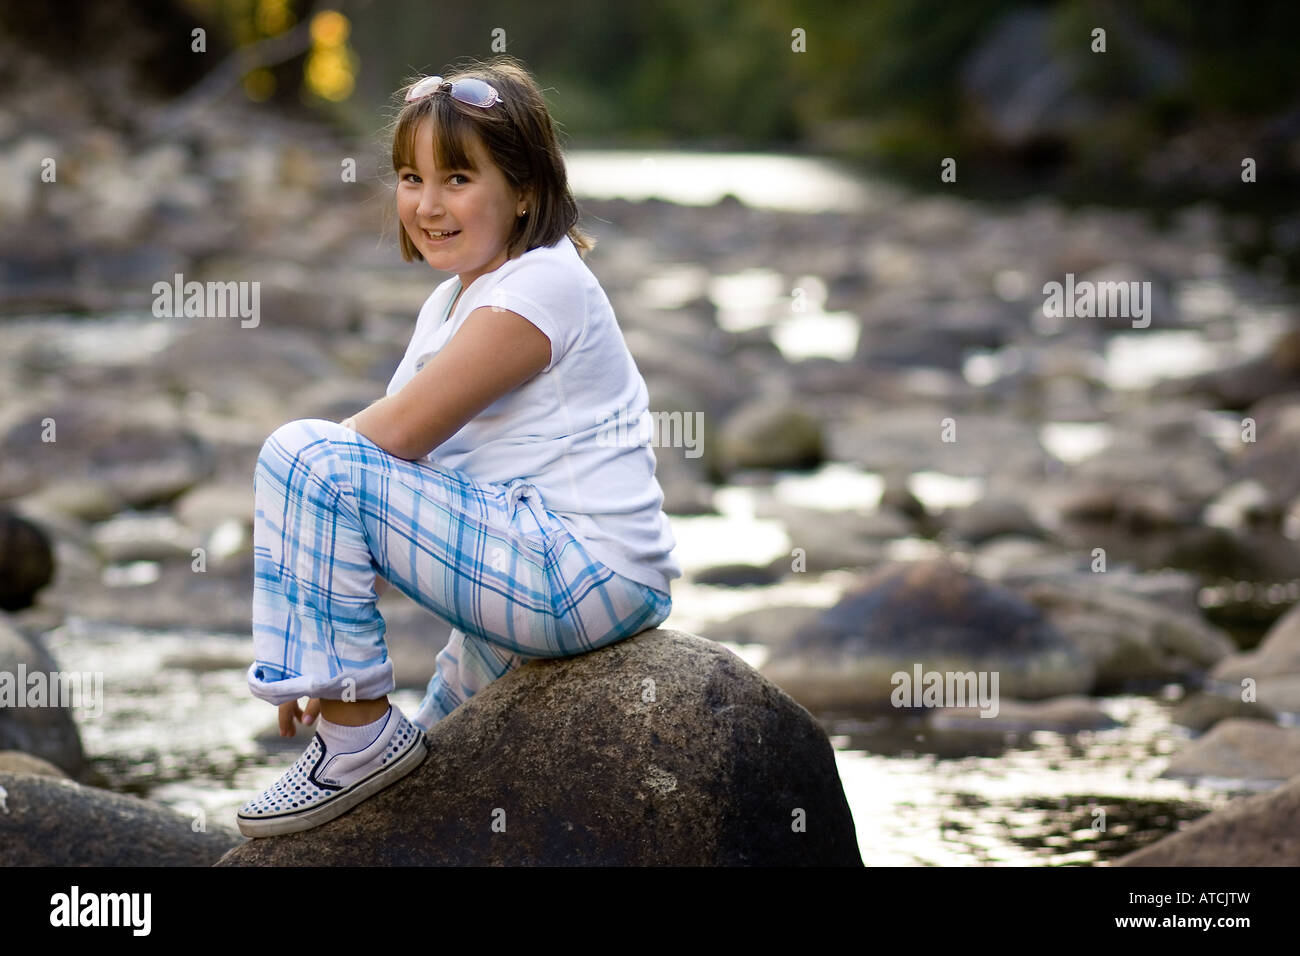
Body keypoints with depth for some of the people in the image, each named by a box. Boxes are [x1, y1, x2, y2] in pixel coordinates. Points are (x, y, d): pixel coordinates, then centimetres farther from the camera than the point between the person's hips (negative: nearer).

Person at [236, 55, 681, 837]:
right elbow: (392, 448, 9)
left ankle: (358, 736, -11)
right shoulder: (453, 302, 15)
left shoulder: (542, 287, -15)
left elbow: (395, 435, -21)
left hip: (593, 576, -10)